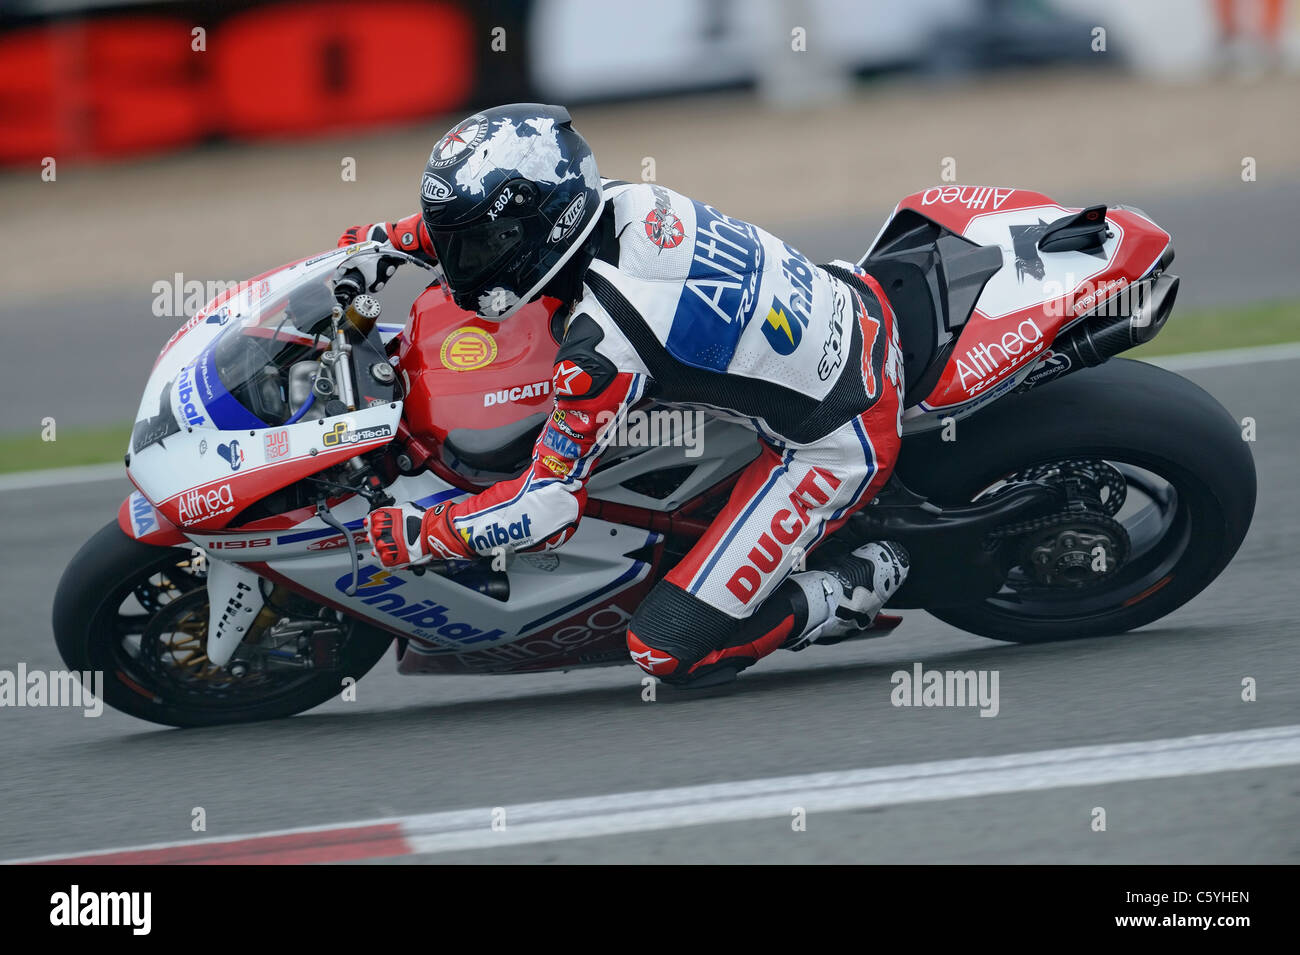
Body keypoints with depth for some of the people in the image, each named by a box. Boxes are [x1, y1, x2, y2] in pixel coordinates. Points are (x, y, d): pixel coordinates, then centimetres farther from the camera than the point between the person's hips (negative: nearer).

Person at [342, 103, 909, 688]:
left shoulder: (600, 351, -27)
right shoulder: (624, 201, -6)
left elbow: (549, 508, -19)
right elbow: (502, 220, 18)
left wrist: (413, 536, -10)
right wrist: (388, 238, 12)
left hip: (834, 446, -8)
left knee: (673, 650, -7)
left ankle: (861, 584, 6)